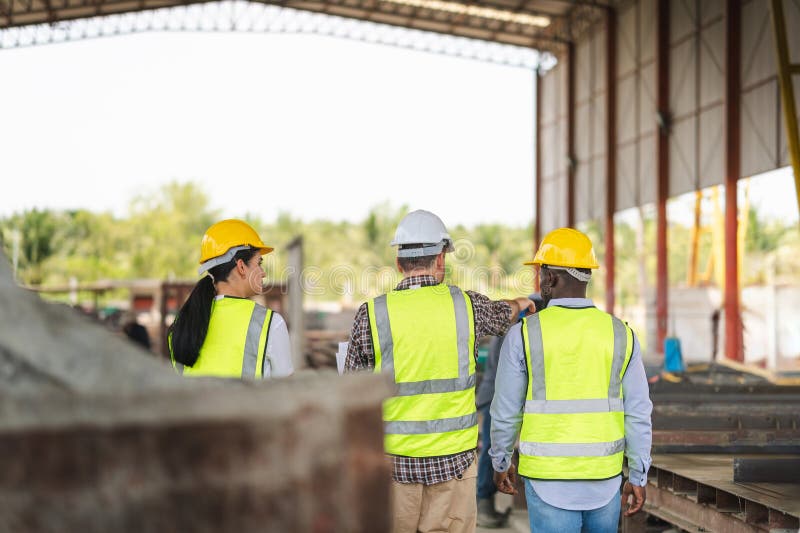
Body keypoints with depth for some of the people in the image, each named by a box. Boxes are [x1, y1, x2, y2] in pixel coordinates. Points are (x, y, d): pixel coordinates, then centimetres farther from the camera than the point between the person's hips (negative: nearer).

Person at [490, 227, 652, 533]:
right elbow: (637, 414, -2)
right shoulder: (620, 334, -3)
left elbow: (506, 412, -3)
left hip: (549, 476, -3)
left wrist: (500, 462, 13)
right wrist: (638, 478, 6)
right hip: (603, 477, 3)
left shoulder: (523, 335, -10)